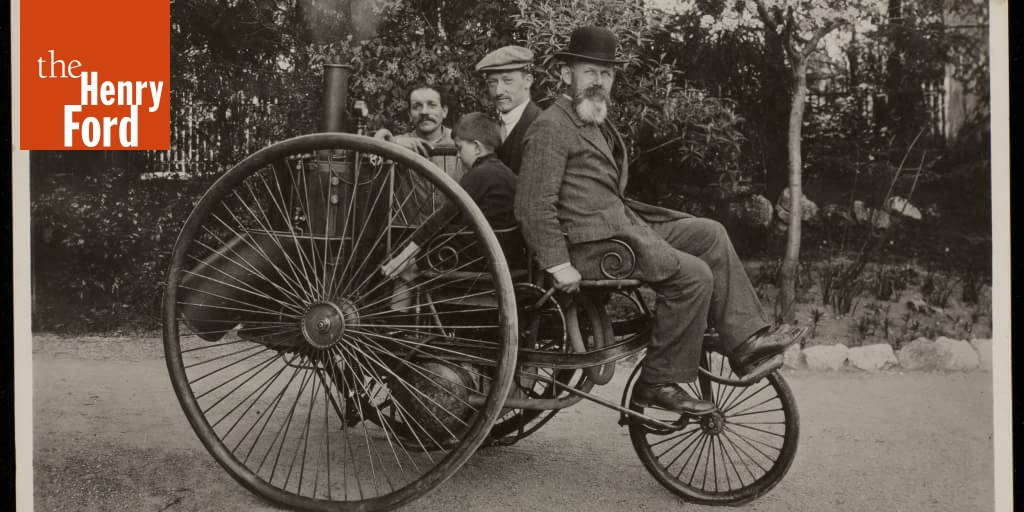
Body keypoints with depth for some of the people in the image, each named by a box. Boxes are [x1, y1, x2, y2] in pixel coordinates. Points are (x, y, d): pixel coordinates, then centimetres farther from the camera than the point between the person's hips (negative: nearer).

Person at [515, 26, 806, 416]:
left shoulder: (597, 125, 21)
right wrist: (558, 265, -21)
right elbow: (532, 205, -18)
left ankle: (744, 339, 3)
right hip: (589, 244, -10)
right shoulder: (550, 128, -11)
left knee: (710, 234, 4)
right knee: (693, 275, -19)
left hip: (625, 226, 10)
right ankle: (659, 384, -11)